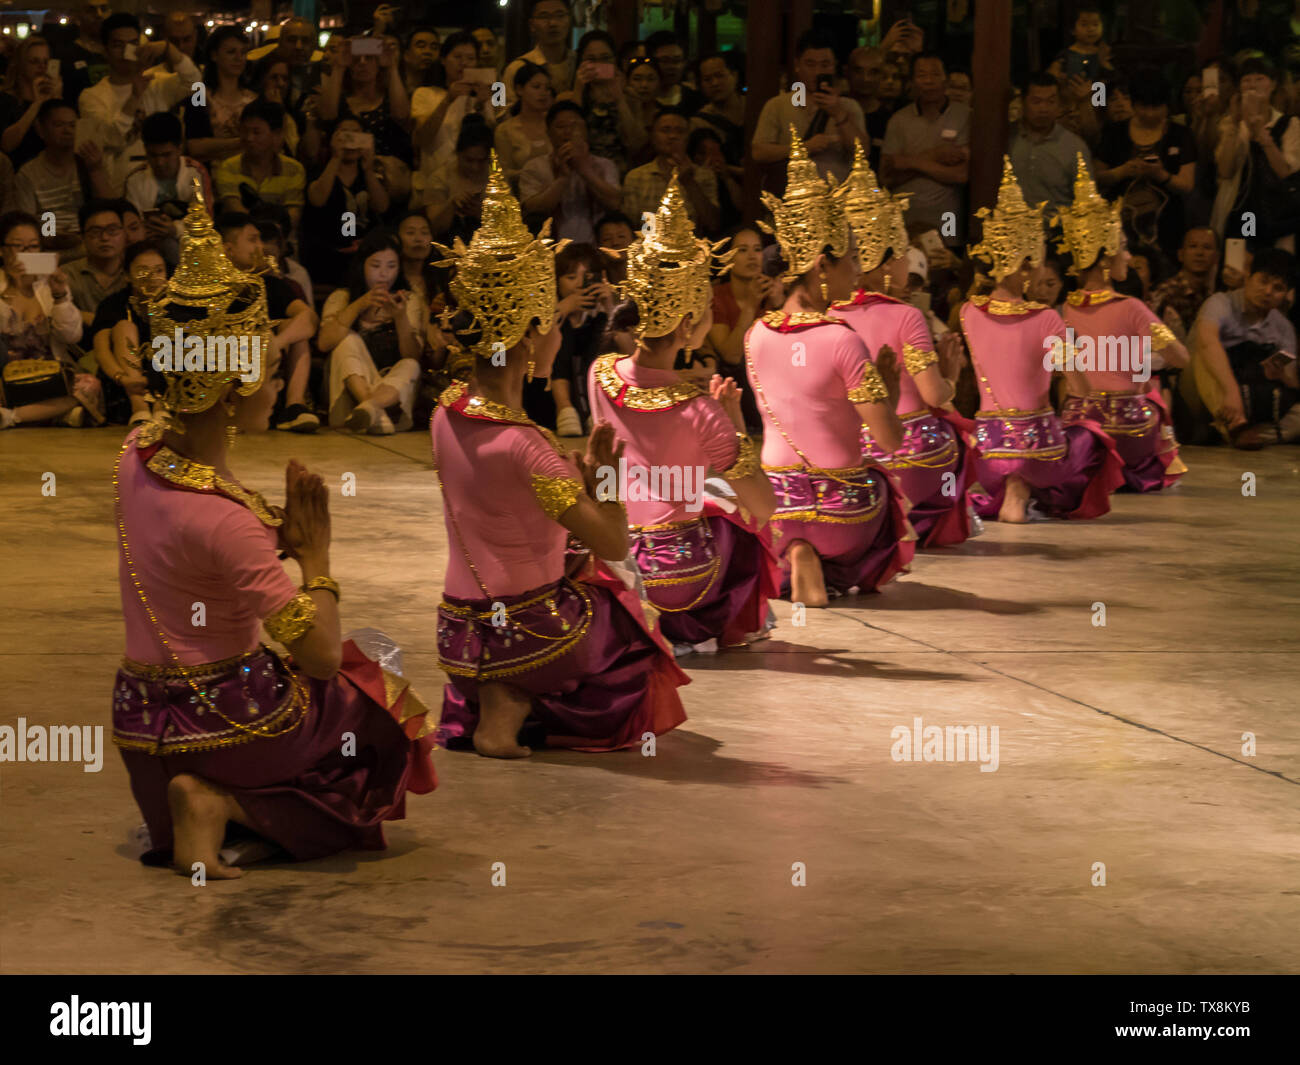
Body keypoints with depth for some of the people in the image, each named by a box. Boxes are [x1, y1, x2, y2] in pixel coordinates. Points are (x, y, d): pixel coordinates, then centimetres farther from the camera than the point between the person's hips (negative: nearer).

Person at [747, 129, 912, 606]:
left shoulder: (757, 336, -1)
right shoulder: (843, 341, -19)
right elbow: (890, 441, -17)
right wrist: (891, 390, 1)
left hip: (776, 499, 4)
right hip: (841, 505, -4)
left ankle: (795, 556, 3)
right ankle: (830, 567, 6)